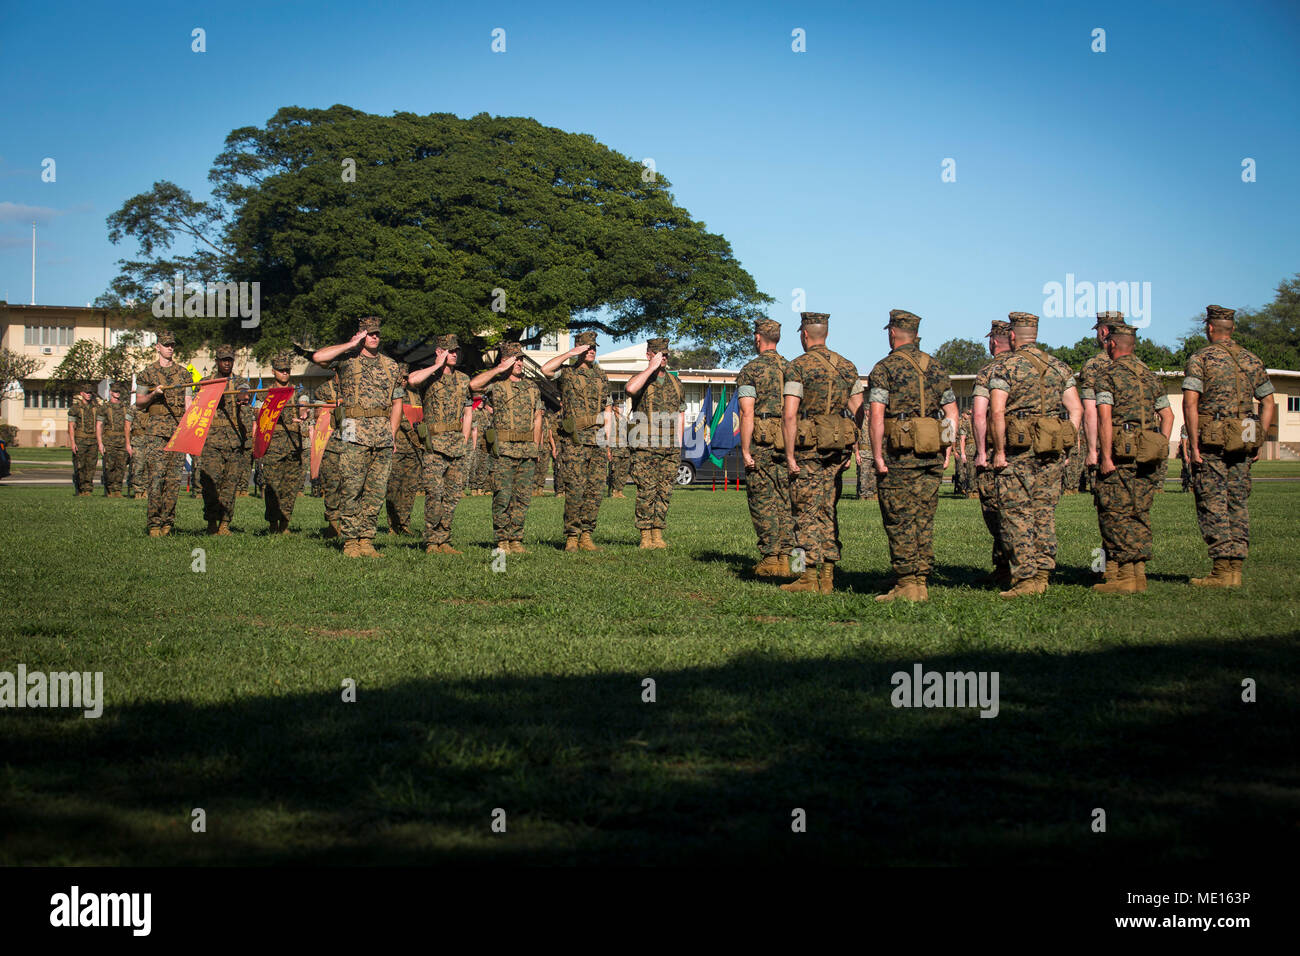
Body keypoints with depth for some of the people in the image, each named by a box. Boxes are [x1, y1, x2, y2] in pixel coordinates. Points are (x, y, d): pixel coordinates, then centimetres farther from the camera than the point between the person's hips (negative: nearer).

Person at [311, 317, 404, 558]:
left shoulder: (390, 366, 16)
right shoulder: (347, 361, 4)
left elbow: (397, 402, 19)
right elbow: (318, 357, -14)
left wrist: (391, 435, 10)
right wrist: (351, 345, -7)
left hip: (383, 435, 4)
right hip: (356, 434, -4)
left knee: (377, 490, 3)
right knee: (353, 489, -6)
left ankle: (366, 540, 9)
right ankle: (351, 542, -1)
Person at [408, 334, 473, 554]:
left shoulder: (463, 379, 15)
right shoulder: (429, 375, -1)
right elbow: (412, 380, -26)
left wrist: (464, 439, 9)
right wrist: (438, 366, -15)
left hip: (458, 444, 5)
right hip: (435, 445, -5)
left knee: (452, 495, 5)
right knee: (435, 495, -10)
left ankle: (443, 541, 12)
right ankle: (431, 543, -4)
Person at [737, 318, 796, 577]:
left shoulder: (750, 371, -5)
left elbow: (748, 413, -12)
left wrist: (745, 450, -11)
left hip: (762, 441, -5)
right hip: (788, 442, 5)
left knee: (763, 501, -1)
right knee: (786, 500, 8)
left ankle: (770, 558, -2)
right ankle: (787, 557, 7)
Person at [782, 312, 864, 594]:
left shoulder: (798, 367, -8)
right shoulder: (847, 367, 11)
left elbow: (789, 415, -15)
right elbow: (858, 412, 11)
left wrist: (790, 455, -12)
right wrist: (850, 447, 17)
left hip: (808, 446, -6)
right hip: (838, 446, 6)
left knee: (807, 512, -2)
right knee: (828, 510, 11)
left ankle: (809, 577, -4)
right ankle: (827, 577, 10)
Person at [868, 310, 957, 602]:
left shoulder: (885, 368, -4)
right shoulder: (936, 368, 13)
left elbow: (877, 415, -13)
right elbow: (952, 413, 13)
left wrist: (879, 457, -11)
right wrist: (946, 451, 16)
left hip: (899, 455, -5)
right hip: (932, 457, 5)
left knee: (900, 521, -1)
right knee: (924, 520, 10)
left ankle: (906, 584, -3)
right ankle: (921, 583, 11)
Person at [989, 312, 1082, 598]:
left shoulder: (1006, 366, -4)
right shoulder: (1059, 367, 12)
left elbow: (997, 411, -13)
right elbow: (1076, 409, 8)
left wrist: (999, 451, -9)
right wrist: (1064, 444, 12)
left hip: (1018, 449, -5)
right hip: (1051, 453, 5)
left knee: (1016, 513, -1)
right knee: (1044, 512, 10)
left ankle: (1025, 578, -5)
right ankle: (1043, 576, 9)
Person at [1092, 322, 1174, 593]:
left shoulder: (1108, 375, -5)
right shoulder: (1149, 376, 16)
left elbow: (1104, 417, -15)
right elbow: (1168, 414, 18)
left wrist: (1106, 457, -16)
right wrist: (1161, 448, 18)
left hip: (1120, 451, -6)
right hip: (1148, 457, 7)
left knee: (1114, 513, -3)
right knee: (1139, 514, 11)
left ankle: (1124, 576, -6)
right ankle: (1139, 573, 11)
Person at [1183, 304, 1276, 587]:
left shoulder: (1200, 359, -4)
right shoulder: (1251, 360, 12)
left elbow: (1190, 402, -14)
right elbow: (1268, 403, 14)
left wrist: (1194, 444, -13)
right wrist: (1259, 441, 16)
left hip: (1212, 440, -5)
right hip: (1244, 442, 5)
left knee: (1213, 504, -2)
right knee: (1238, 503, 10)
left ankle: (1222, 571, -7)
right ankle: (1236, 569, 9)